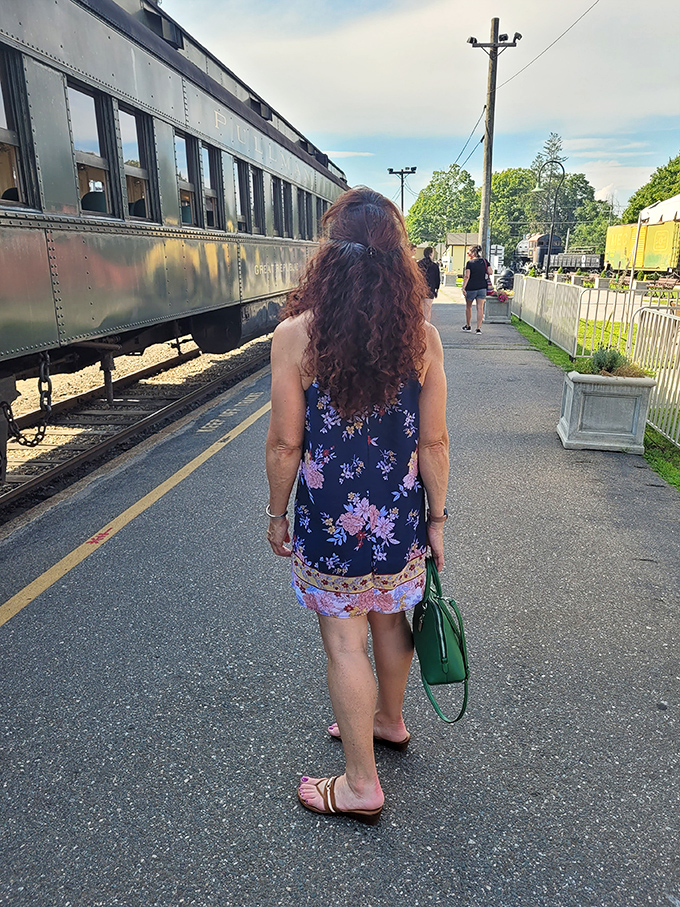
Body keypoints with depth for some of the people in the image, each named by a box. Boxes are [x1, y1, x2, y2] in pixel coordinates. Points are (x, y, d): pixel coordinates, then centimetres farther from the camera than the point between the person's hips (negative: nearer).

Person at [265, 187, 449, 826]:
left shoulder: (296, 334, -16)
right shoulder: (421, 336, -9)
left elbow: (285, 444, -12)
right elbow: (433, 442, -5)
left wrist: (277, 514, 4)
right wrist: (436, 519, 8)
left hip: (330, 518, -3)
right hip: (399, 516, 4)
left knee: (345, 643, 12)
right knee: (390, 622, 24)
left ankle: (361, 785, 30)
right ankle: (388, 721, 50)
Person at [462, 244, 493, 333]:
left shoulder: (470, 263, -8)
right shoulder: (484, 261, 3)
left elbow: (467, 276, -15)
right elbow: (490, 272, 0)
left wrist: (463, 287, -15)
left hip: (471, 288, -3)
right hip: (482, 287, 3)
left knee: (468, 307, 16)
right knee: (480, 307, 1)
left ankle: (468, 326, 27)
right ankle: (478, 328, -4)